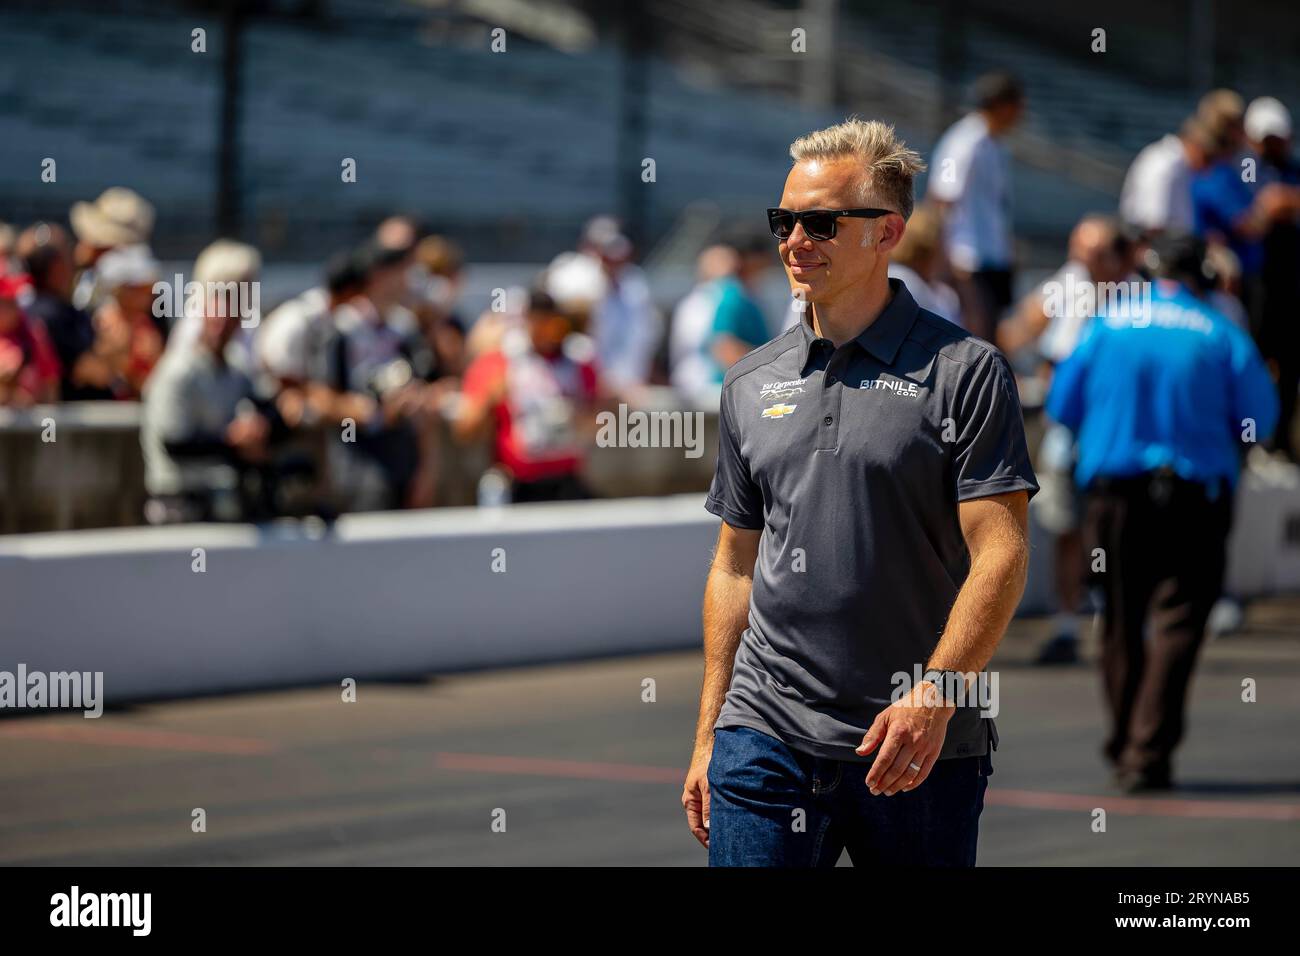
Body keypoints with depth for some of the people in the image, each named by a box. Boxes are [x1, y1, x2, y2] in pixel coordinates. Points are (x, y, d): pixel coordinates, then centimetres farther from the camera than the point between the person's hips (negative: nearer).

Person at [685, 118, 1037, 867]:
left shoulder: (965, 371, -3)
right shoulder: (751, 384, 13)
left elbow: (1002, 553, -9)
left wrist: (935, 693, -20)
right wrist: (709, 734, 14)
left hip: (922, 748, -3)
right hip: (767, 734, 4)